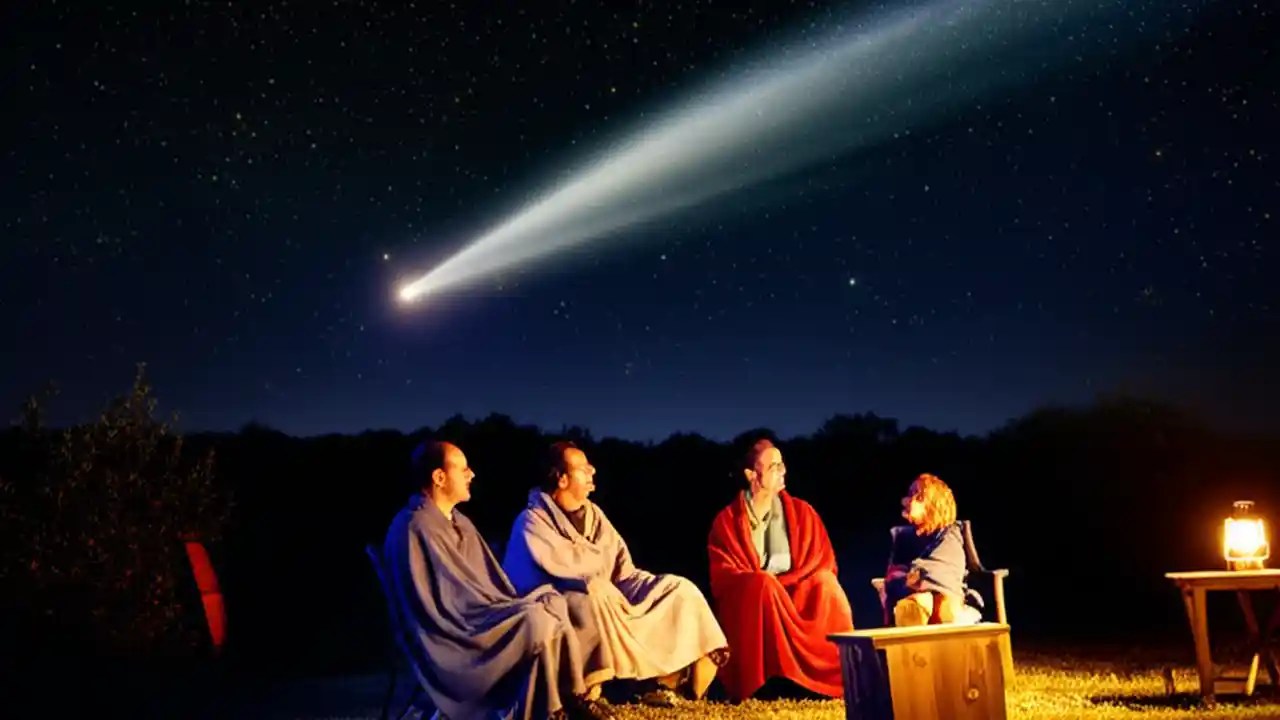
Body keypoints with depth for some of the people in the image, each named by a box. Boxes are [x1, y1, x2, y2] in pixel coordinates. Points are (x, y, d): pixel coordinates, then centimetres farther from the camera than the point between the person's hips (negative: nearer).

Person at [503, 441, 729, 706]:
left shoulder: (593, 513, 14)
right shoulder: (533, 520, -7)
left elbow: (620, 563, 10)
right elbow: (560, 563, -20)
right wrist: (599, 555, -7)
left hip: (609, 595, 7)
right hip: (562, 602, -7)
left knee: (678, 588, -7)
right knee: (596, 598, -40)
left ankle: (662, 676, -16)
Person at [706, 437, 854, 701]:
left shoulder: (802, 512, 6)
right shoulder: (727, 520, 0)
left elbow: (823, 563, 2)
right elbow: (722, 576, -5)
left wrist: (783, 582, -14)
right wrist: (764, 583, -21)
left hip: (798, 594, 2)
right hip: (745, 599, -2)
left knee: (824, 583, -28)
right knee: (762, 585, -35)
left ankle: (836, 675, -24)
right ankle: (768, 680, -34)